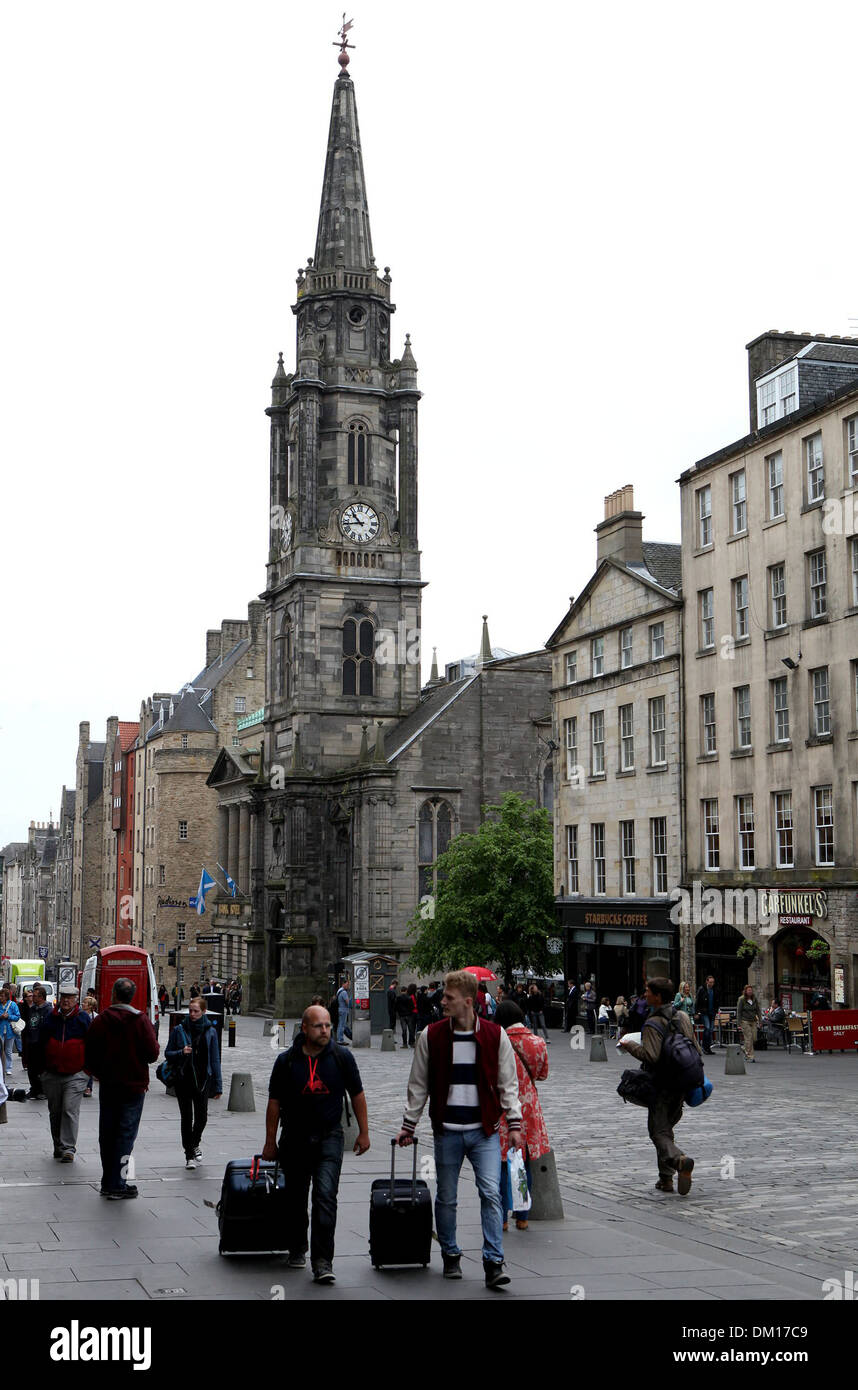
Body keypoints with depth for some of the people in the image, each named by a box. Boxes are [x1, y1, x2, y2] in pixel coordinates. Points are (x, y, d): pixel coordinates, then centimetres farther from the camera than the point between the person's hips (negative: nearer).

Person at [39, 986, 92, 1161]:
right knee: (55, 1112, 11)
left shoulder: (84, 1019, -1)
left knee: (70, 1110, -12)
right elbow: (42, 1045, 14)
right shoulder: (51, 1019, 7)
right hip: (52, 1075, 4)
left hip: (75, 1076, -4)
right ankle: (58, 1146, 24)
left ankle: (69, 1148, -11)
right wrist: (42, 1070, 12)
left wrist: (88, 1070, -2)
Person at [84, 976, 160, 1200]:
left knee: (107, 1134, 13)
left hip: (108, 1086, 3)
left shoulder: (102, 1019, -4)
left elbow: (90, 1053, -1)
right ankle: (117, 1185, -2)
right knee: (126, 1134, 1)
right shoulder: (140, 1020, -10)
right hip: (134, 1085, -3)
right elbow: (152, 1053, -13)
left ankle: (108, 1183, 20)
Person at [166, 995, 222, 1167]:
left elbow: (215, 1059, 6)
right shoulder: (179, 1030, 0)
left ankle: (194, 1144, 27)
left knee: (201, 1117, -2)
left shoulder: (210, 1031, 3)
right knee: (186, 1117, 2)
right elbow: (167, 1054, 6)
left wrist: (218, 1086, 4)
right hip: (183, 1080, 0)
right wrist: (181, 1053, -16)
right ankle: (189, 1154, 12)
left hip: (202, 1080, 0)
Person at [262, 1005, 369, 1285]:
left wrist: (363, 1132, 7)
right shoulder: (286, 1061, -4)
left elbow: (357, 1095, 7)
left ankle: (322, 1261, -14)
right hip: (295, 1138, 1)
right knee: (296, 1197, 12)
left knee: (325, 1195, -15)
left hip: (330, 1138, -1)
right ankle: (297, 1249, 34)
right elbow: (274, 1102, 2)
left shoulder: (341, 1057, -3)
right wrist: (270, 1142, 3)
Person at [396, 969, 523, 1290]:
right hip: (447, 1131, 1)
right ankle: (451, 1256, 27)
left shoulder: (495, 1035, -2)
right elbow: (418, 1085, 8)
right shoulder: (431, 1035, 0)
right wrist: (408, 1125, 9)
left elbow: (508, 1083, 5)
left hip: (484, 1130, -1)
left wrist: (514, 1124, 0)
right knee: (446, 1198, 9)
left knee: (491, 1193, -11)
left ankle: (494, 1263, -6)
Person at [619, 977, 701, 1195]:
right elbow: (697, 1049, 9)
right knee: (666, 1128, 18)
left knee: (659, 1132, -3)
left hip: (661, 1085, -7)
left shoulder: (653, 1024, -17)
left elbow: (650, 1055, -27)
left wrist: (629, 1045, -13)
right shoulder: (683, 1017, 6)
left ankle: (680, 1160, -29)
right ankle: (666, 1177, 17)